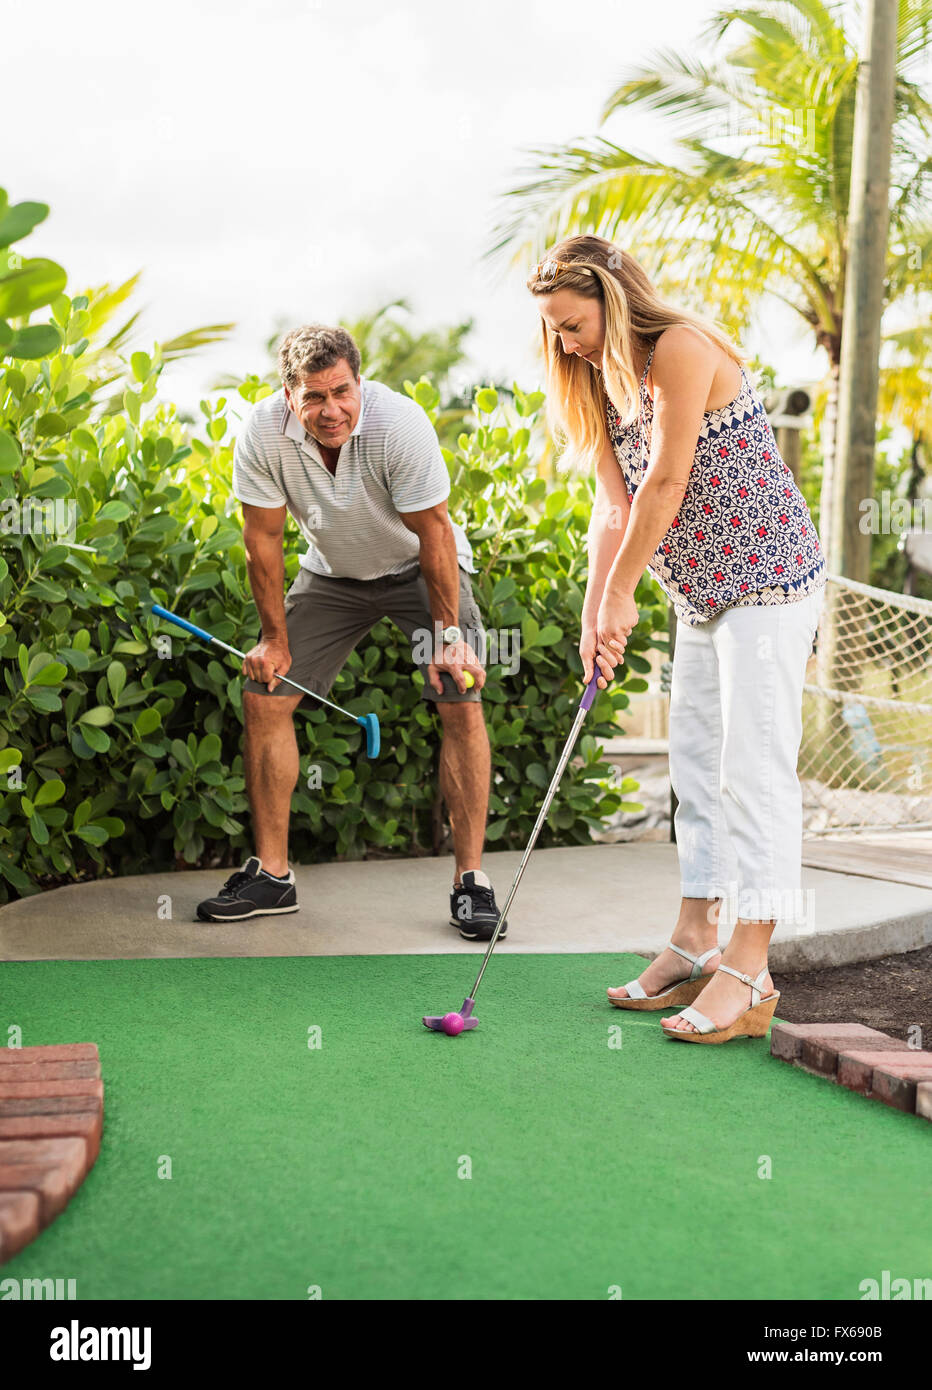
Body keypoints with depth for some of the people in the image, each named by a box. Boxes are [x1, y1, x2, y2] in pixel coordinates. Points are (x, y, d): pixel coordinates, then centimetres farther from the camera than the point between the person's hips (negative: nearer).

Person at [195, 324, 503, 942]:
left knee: (462, 701, -18)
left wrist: (448, 635, -22)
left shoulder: (400, 424, -31)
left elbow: (434, 534, -23)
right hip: (332, 572, 3)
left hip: (418, 567, -3)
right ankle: (272, 874, 6)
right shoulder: (263, 432, -23)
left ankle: (471, 880, -10)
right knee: (264, 698, -5)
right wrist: (275, 638, -7)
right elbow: (264, 537, -11)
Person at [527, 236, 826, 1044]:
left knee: (753, 765, -10)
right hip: (703, 591, 10)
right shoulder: (605, 380, 11)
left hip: (767, 580, -10)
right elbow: (614, 505, 7)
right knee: (696, 763, 11)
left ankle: (749, 974, -8)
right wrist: (595, 615, -1)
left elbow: (665, 484, -19)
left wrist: (622, 595, -12)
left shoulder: (681, 349, -17)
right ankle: (696, 945, 20)